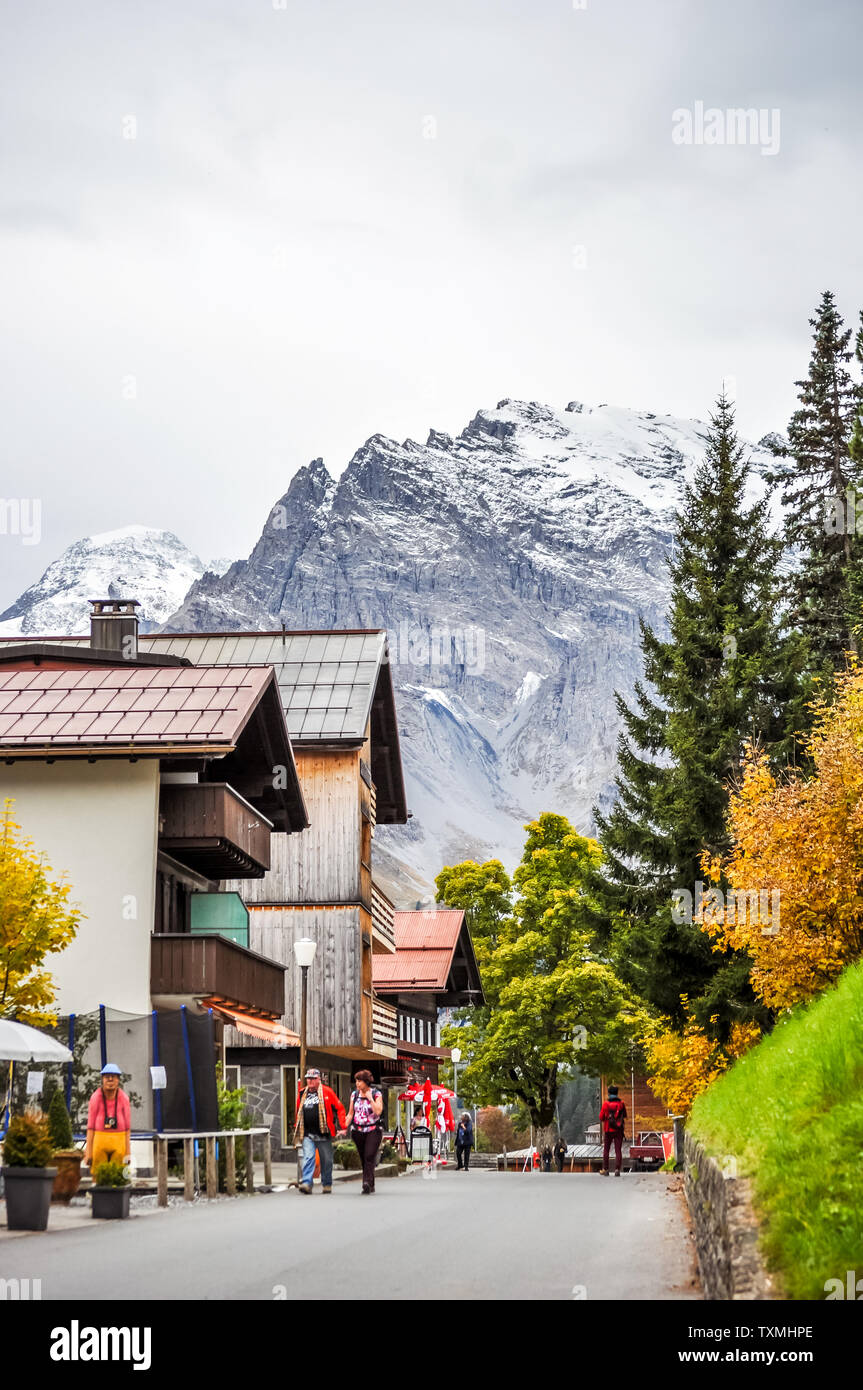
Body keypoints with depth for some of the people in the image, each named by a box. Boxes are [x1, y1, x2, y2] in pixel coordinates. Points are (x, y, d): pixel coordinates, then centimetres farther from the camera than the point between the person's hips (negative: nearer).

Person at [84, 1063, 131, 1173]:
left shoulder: (123, 1098, 2)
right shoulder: (96, 1097, -2)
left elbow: (127, 1127, 5)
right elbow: (90, 1126, -1)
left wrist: (127, 1152, 1)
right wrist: (88, 1151, -5)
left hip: (119, 1141, 1)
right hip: (100, 1139, -1)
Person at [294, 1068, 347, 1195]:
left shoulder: (327, 1092, -2)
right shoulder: (302, 1094, 9)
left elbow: (340, 1108, -1)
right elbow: (298, 1112, 23)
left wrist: (342, 1127, -7)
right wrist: (297, 1128, 20)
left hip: (324, 1134, -2)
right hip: (307, 1134, 2)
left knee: (326, 1160, 8)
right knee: (308, 1158, -12)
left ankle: (327, 1184, 22)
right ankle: (306, 1183, -18)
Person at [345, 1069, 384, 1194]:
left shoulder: (376, 1094, -2)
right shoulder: (354, 1094, 9)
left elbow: (378, 1111, -15)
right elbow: (350, 1113, 12)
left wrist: (370, 1098, -16)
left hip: (373, 1131, -4)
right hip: (358, 1131, 4)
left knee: (369, 1157, -18)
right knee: (363, 1159, 6)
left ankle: (367, 1184, -25)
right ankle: (371, 1185, 18)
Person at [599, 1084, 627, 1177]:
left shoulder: (606, 1104, -8)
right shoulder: (621, 1104, -1)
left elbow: (601, 1118, -4)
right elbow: (624, 1117, 8)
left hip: (608, 1130, -1)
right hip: (619, 1130, 1)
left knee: (606, 1150, 13)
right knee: (618, 1150, 1)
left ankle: (605, 1170, 16)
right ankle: (617, 1170, -9)